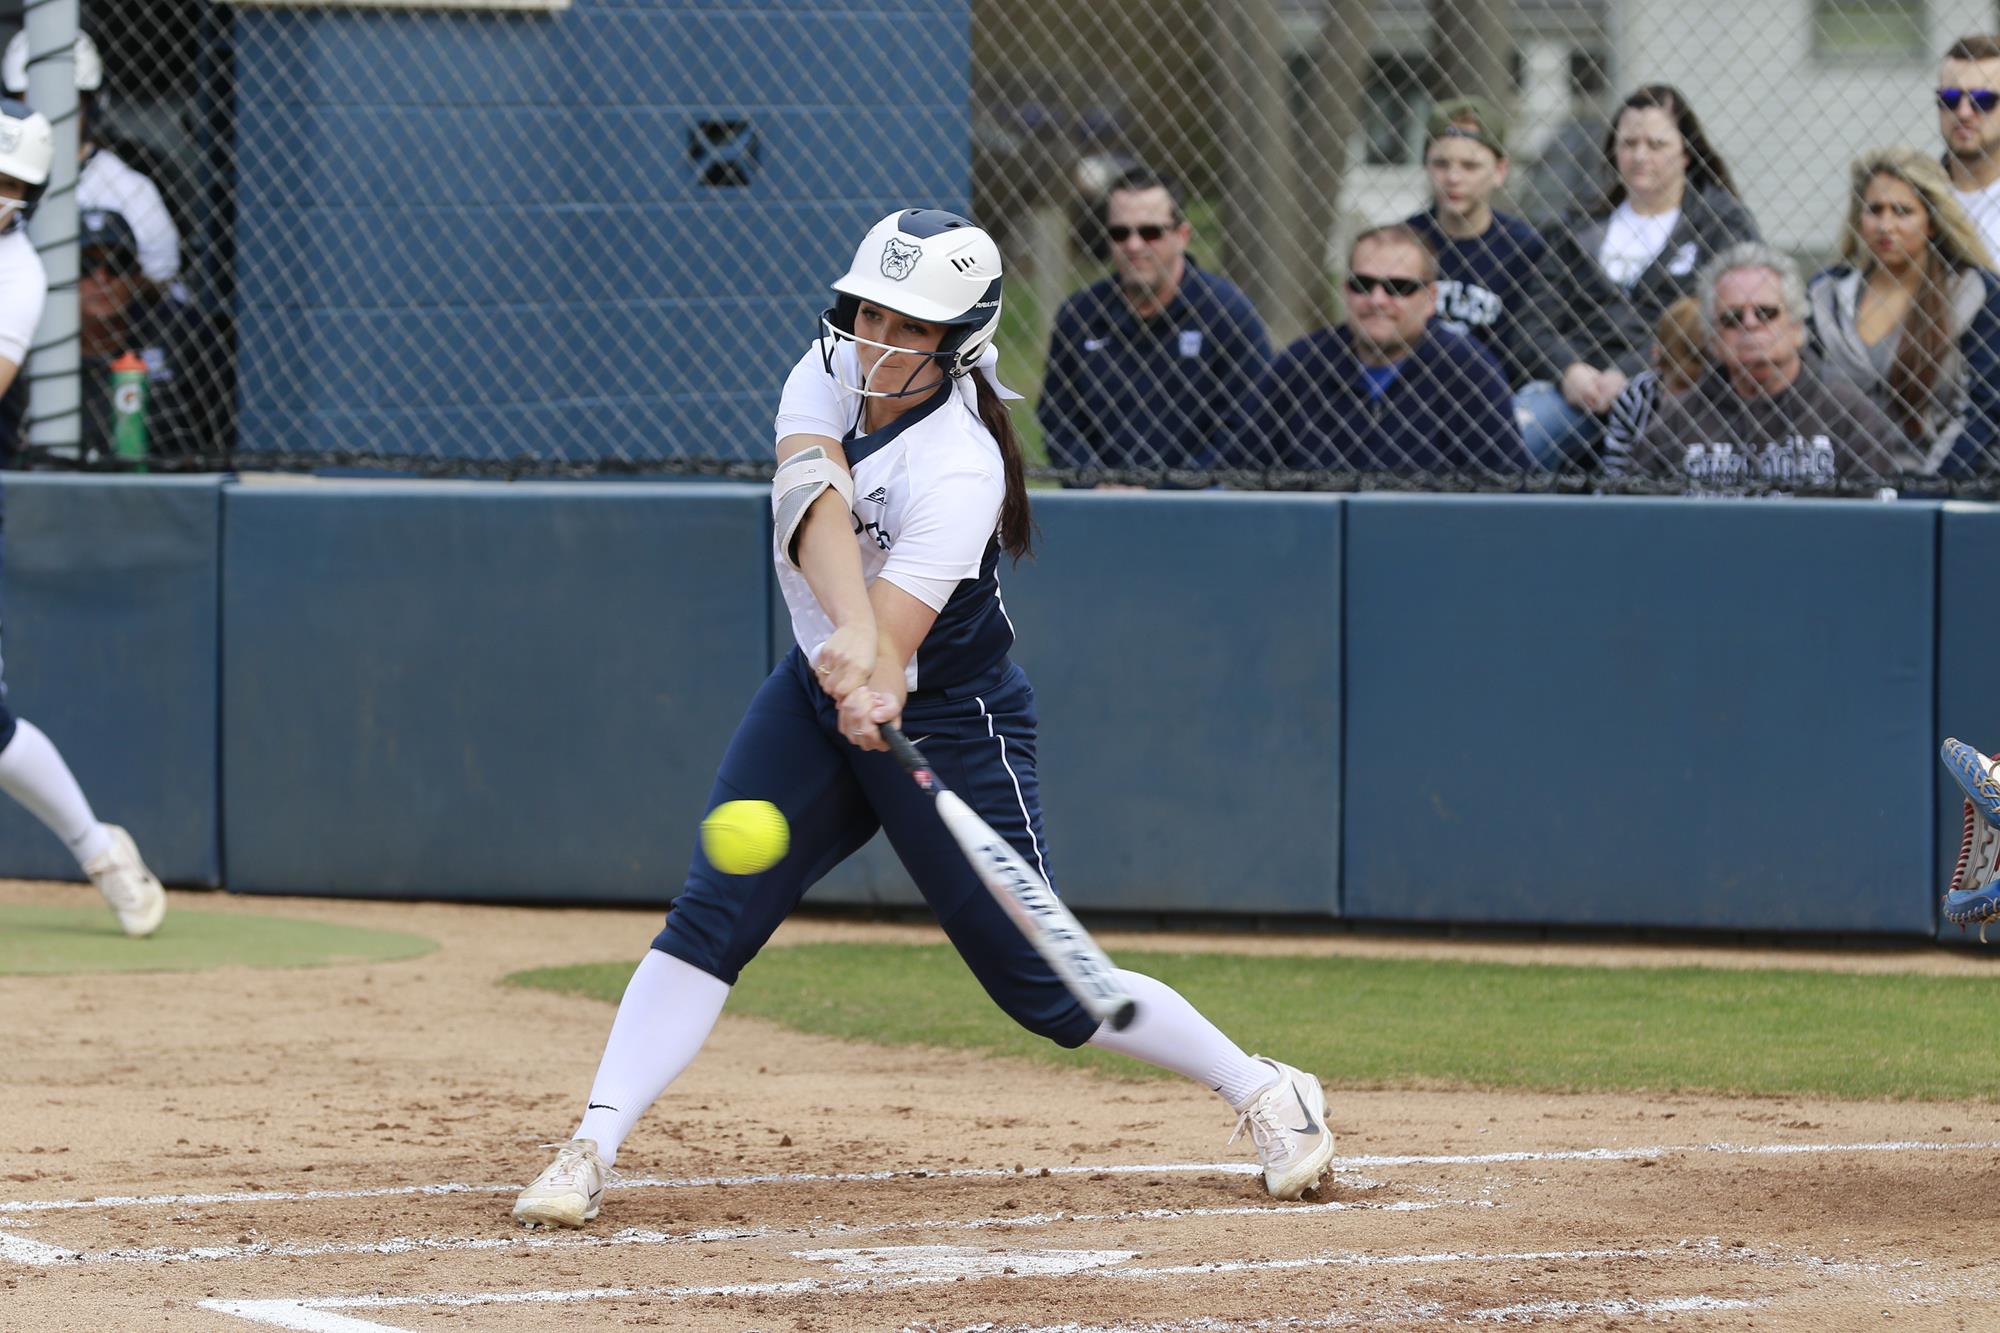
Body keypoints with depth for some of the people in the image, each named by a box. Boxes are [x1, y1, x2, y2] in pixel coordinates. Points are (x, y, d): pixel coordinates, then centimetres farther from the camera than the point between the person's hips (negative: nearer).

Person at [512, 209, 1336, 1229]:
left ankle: (1265, 1093, 15)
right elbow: (814, 492, -31)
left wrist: (873, 688, -57)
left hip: (952, 722, -5)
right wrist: (851, 631, -49)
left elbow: (895, 639, -34)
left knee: (1038, 982, -2)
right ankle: (590, 1152, -10)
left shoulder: (957, 469, -27)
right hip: (818, 688, 5)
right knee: (708, 920, -10)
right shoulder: (832, 373, -11)